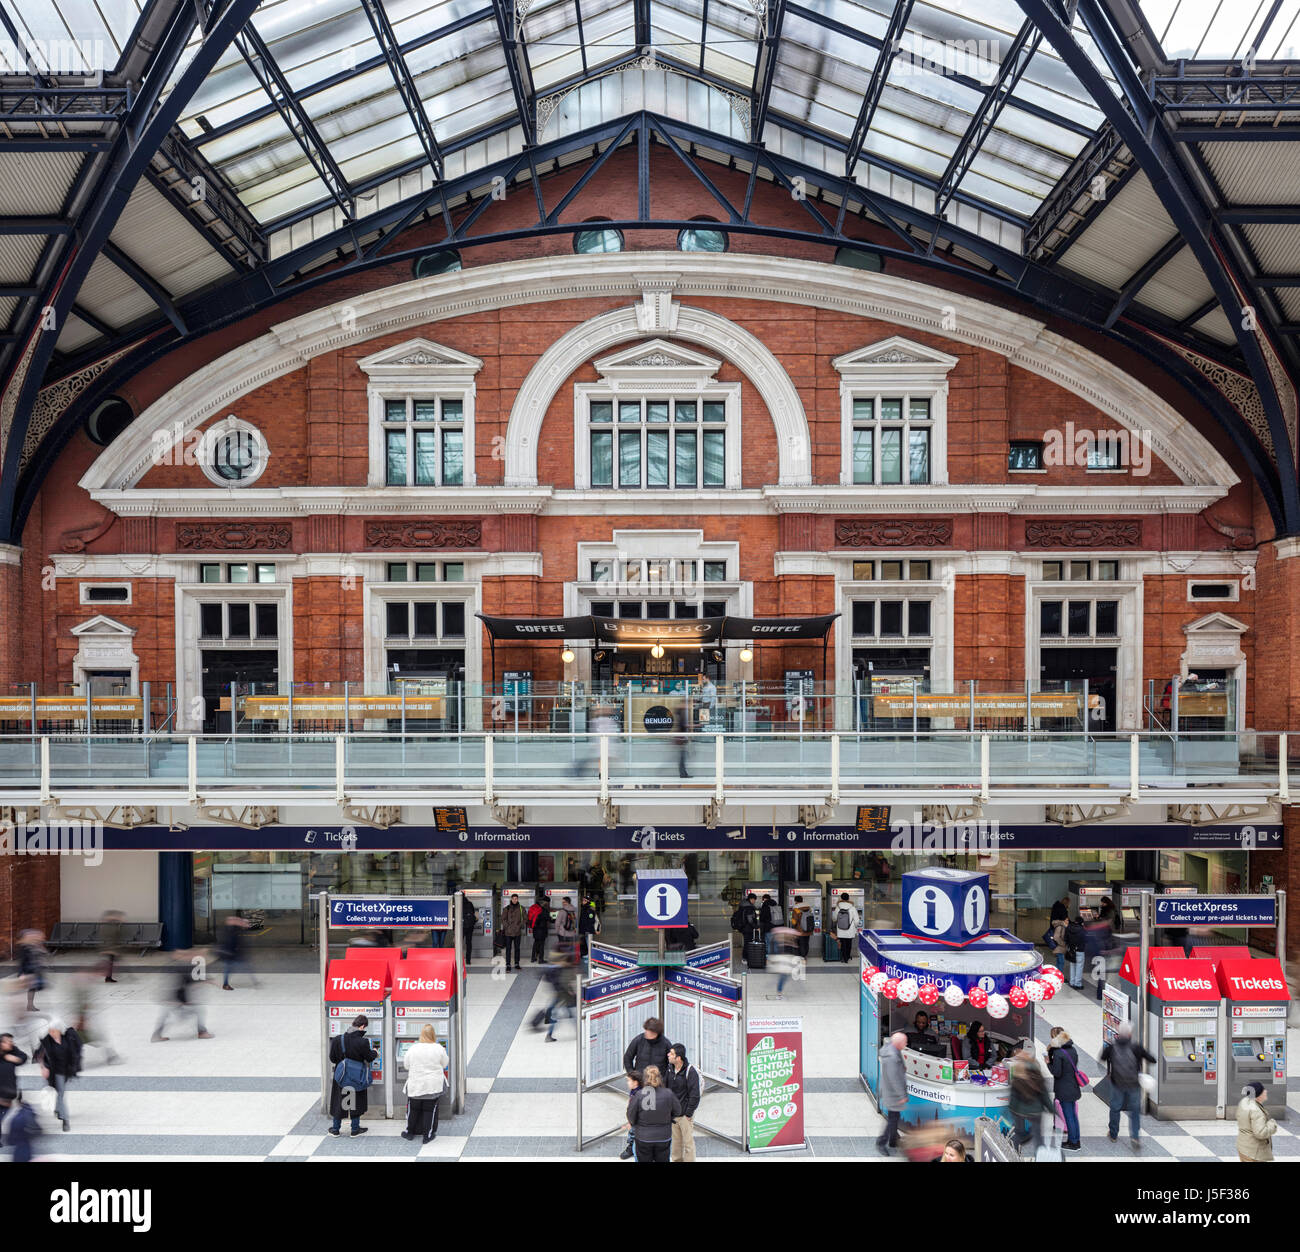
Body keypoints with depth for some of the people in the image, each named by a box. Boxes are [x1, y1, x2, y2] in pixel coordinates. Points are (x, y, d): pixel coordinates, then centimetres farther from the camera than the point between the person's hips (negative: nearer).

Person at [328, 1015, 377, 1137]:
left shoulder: (338, 1040, -10)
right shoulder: (363, 1042, -21)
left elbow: (333, 1059, -1)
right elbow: (369, 1057, -9)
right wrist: (375, 1052, 13)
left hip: (341, 1075, 3)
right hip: (357, 1076, -3)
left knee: (338, 1101, 17)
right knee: (356, 1102, 14)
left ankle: (335, 1129, 27)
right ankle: (355, 1129, 24)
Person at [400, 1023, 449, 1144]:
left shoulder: (413, 1049, -11)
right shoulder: (439, 1049, -12)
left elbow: (406, 1065, 1)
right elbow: (445, 1064, 2)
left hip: (415, 1086, 1)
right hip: (433, 1087, -1)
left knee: (413, 1109, 18)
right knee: (429, 1110, 10)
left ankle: (409, 1132, 31)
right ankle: (427, 1136, 14)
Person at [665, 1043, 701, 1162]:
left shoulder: (690, 1071, -19)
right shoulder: (669, 1068, -1)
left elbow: (695, 1095, -17)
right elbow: (666, 1088, 13)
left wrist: (688, 1114, -13)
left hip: (685, 1114, -6)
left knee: (688, 1142, 4)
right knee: (676, 1141, 17)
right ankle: (677, 1159, 31)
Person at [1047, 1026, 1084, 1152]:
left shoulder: (1058, 1052, -21)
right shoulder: (1072, 1049, 4)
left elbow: (1056, 1073, -21)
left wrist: (1048, 1062, -6)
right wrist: (1051, 1051, 2)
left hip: (1064, 1090, -8)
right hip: (1073, 1088, 8)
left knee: (1068, 1116, 4)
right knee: (1073, 1114, 17)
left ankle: (1073, 1143, 13)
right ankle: (1076, 1141, 26)